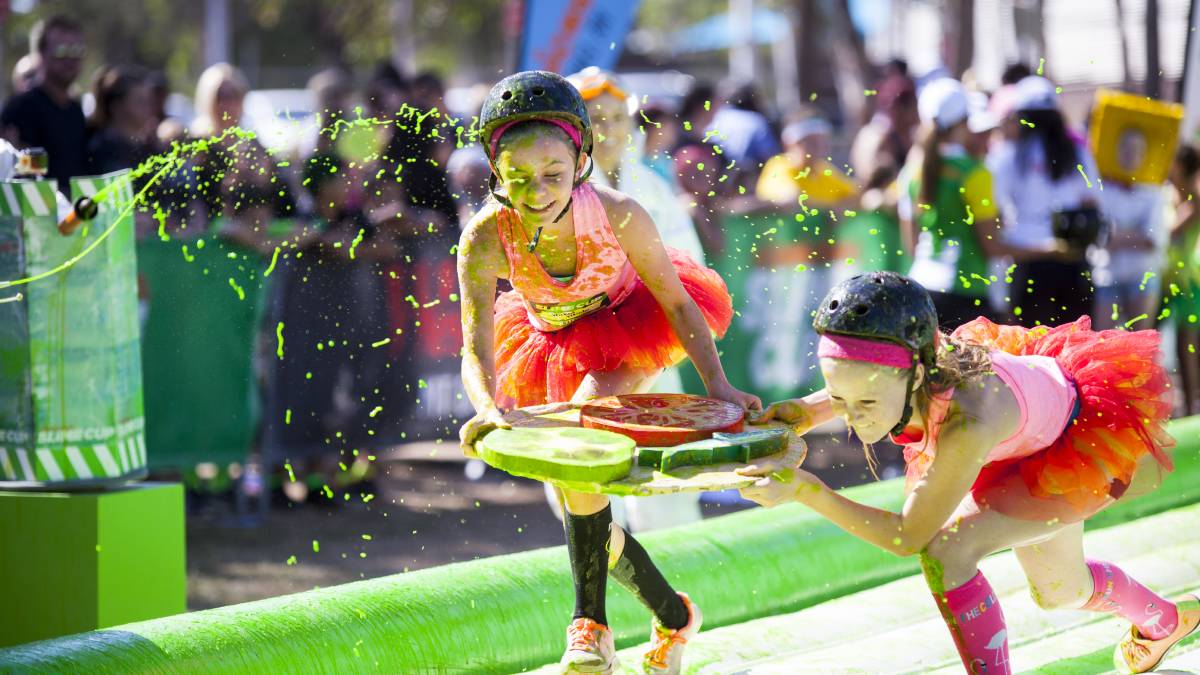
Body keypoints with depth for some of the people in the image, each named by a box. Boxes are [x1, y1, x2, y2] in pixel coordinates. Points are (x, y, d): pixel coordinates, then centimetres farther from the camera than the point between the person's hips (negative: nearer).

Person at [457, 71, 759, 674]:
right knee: (584, 511, 8)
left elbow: (677, 302, -20)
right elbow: (475, 349, -37)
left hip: (629, 327, -3)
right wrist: (489, 408, -58)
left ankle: (590, 623, -26)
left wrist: (716, 382, -33)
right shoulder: (485, 240, -31)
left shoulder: (617, 216, -33)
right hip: (554, 345, 3)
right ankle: (673, 617, 35)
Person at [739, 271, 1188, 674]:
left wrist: (804, 490, -45)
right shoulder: (894, 367, -33)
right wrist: (808, 410, -28)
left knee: (946, 552, -28)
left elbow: (908, 536, -38)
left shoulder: (968, 424, -48)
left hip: (1082, 445, -7)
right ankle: (1164, 620, 61)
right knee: (1058, 592, 29)